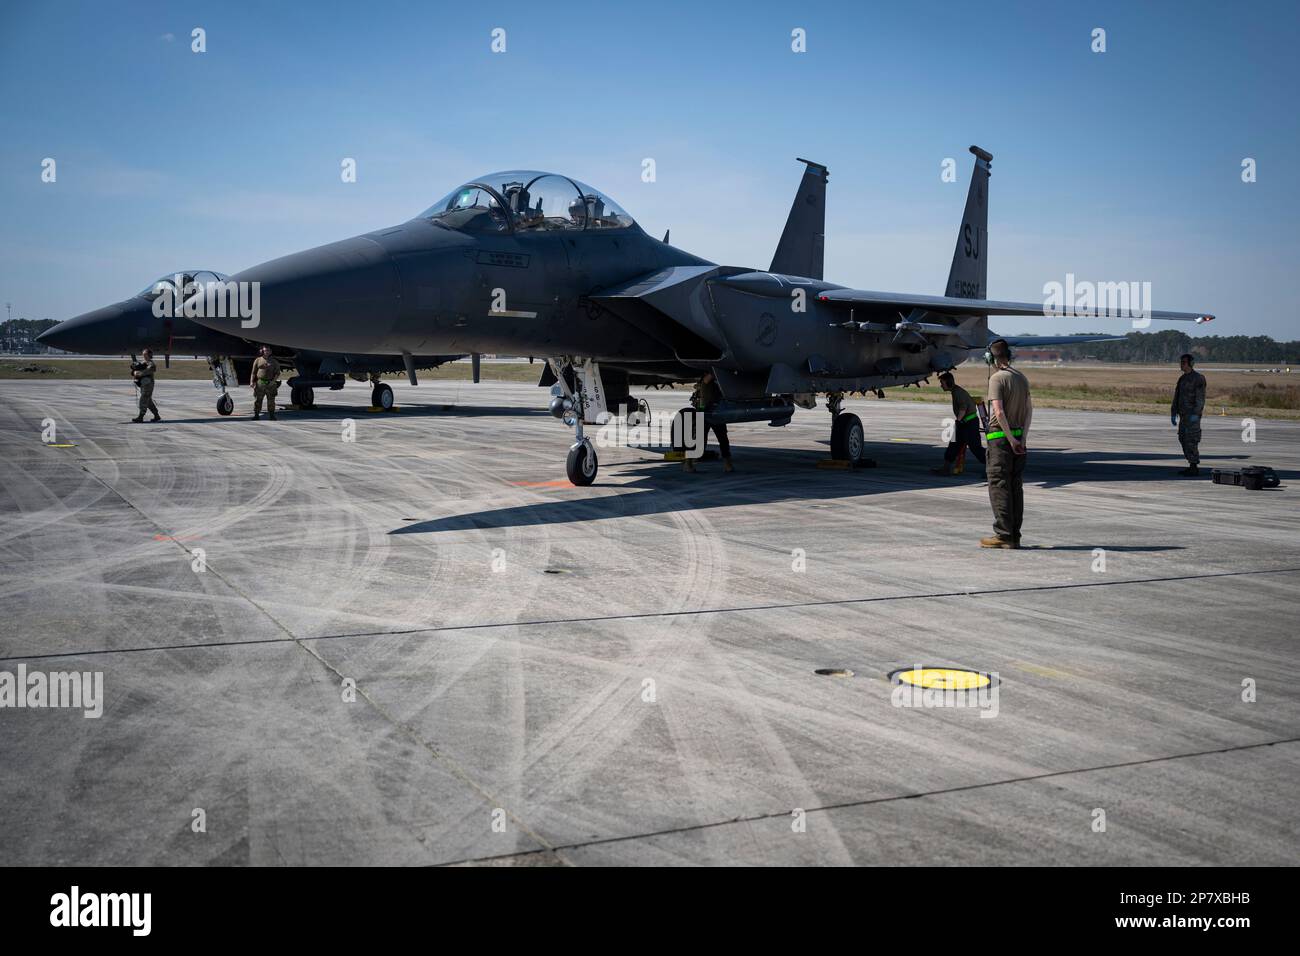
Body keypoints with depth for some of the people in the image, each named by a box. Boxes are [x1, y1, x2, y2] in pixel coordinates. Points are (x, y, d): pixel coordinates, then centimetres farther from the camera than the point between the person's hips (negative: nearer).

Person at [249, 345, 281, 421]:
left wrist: (274, 380, -9)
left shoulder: (274, 361, 10)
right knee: (257, 400, -1)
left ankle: (271, 415, 8)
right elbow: (253, 372, 8)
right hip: (260, 383, 0)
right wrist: (251, 382, -2)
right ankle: (256, 415, 5)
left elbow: (277, 373, 8)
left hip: (270, 384, 0)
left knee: (271, 400, 2)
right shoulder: (258, 360, 8)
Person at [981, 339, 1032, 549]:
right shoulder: (1022, 378, 13)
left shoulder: (997, 378, -11)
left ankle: (1003, 535, -7)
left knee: (999, 486, -4)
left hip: (1001, 438, -7)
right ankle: (1015, 536, 13)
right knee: (1016, 487, 9)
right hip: (1019, 439, 7)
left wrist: (1011, 440, -14)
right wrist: (1023, 438, 1)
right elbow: (1029, 410, 8)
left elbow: (999, 413, -19)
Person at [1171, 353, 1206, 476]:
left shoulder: (1198, 378, -11)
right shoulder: (1182, 378, 15)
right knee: (1184, 439, 9)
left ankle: (1194, 468, -6)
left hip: (1193, 414, -9)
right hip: (1184, 414, 9)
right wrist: (1173, 414, 12)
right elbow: (1177, 397, 17)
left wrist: (1195, 414, -25)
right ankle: (1192, 466, 16)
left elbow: (1200, 397, -17)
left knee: (1191, 441, -10)